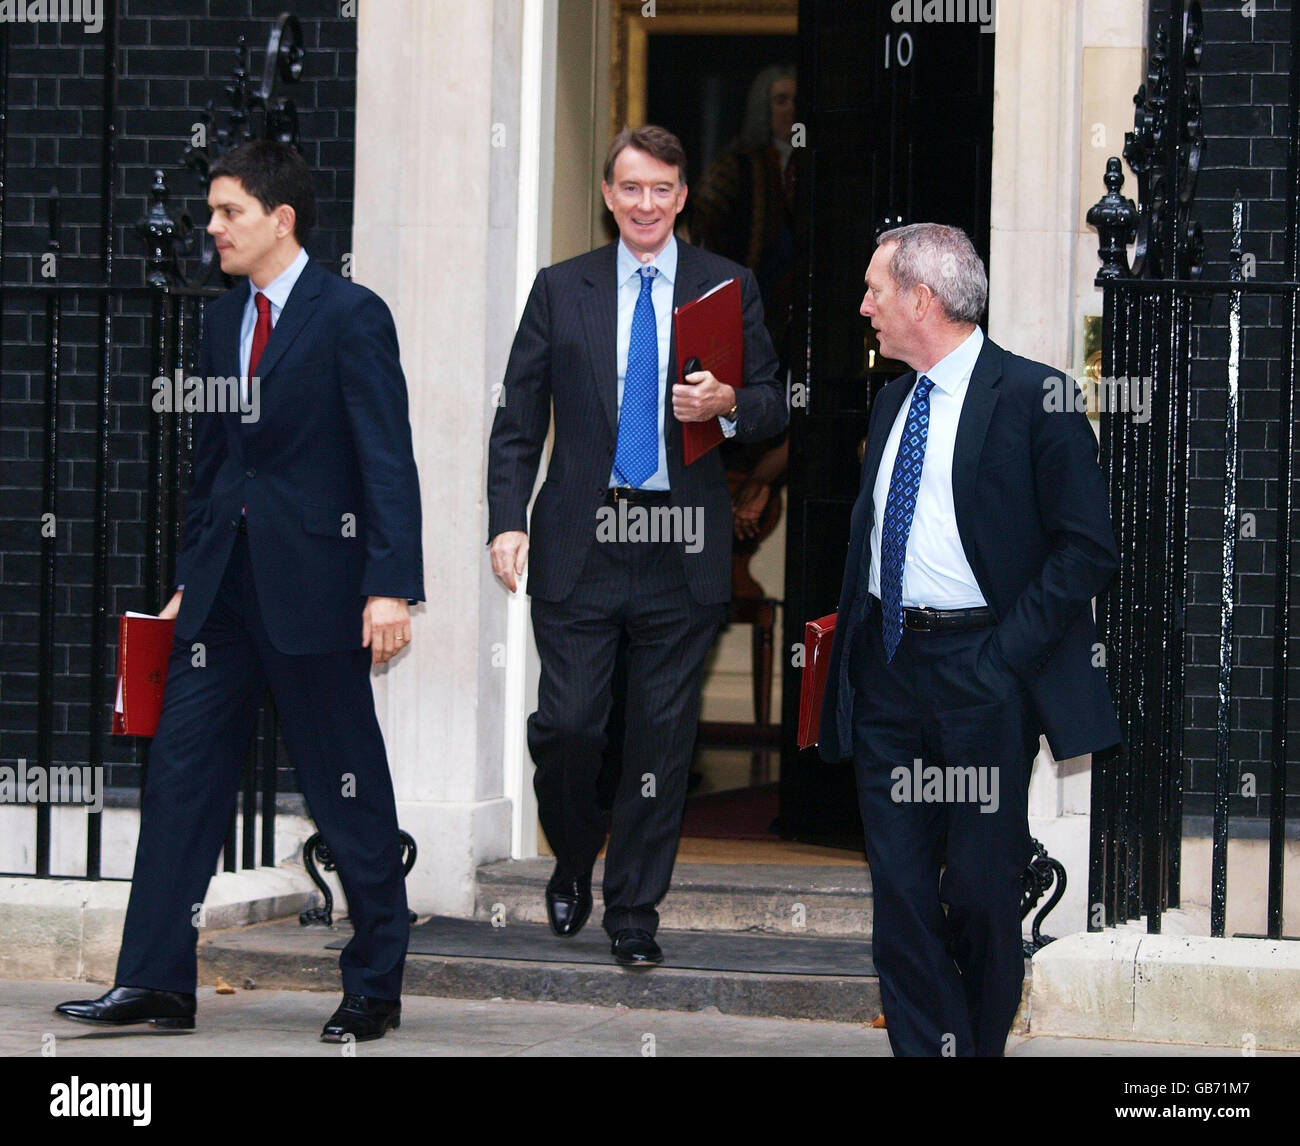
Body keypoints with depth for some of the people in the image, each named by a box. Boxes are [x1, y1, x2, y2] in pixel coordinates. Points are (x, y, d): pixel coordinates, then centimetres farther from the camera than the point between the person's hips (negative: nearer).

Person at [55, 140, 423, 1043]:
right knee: (181, 773, 2)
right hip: (226, 585, 7)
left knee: (347, 787, 2)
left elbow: (389, 460, -12)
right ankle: (157, 982, 5)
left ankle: (376, 986, 13)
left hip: (313, 581, -7)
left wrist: (391, 587, -19)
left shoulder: (352, 316, -8)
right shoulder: (224, 322, 14)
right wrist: (191, 576, 18)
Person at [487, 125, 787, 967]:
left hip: (683, 549, 0)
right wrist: (508, 520, -5)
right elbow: (518, 420, 7)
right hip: (580, 543, 0)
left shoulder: (728, 288, 7)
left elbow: (773, 405, 8)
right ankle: (574, 861, 24)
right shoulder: (561, 290, 8)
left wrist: (730, 404, -14)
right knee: (565, 723, -4)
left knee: (663, 736, 3)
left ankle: (634, 911, 14)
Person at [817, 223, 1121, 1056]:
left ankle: (984, 1044, 18)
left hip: (981, 670, -6)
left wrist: (1003, 656, -15)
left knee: (982, 889, 2)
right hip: (887, 668, 6)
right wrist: (850, 634, 10)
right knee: (900, 888, 3)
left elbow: (1090, 549, -11)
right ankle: (926, 1049, 7)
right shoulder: (892, 402, 13)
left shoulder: (1033, 397, -9)